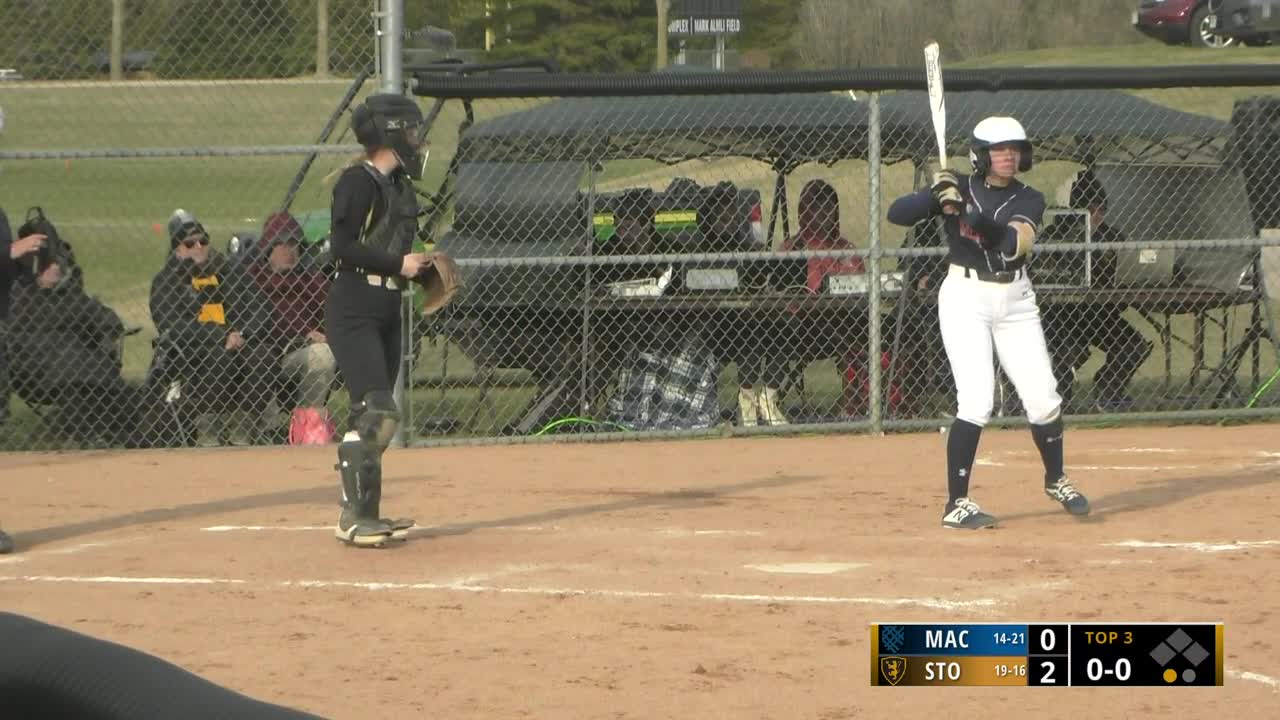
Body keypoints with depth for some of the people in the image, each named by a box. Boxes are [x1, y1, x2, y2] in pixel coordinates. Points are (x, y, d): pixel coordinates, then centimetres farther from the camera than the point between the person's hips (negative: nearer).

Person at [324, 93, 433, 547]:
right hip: (353, 312, -9)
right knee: (377, 412, -16)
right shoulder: (358, 181, -11)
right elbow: (342, 247, -17)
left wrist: (418, 268, 6)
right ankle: (353, 517, -15)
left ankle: (366, 515, 15)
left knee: (374, 417, 10)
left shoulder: (400, 185, 16)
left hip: (386, 312, 9)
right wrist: (398, 264, -15)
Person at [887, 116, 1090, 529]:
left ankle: (1055, 481, 28)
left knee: (1043, 398, 2)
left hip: (1015, 301, 3)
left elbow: (1013, 243, -19)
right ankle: (957, 504, -9)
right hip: (966, 298, -3)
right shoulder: (959, 188, -2)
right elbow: (896, 214, -12)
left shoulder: (1028, 200, 2)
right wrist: (936, 198, -31)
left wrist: (967, 211, -32)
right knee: (977, 401, -14)